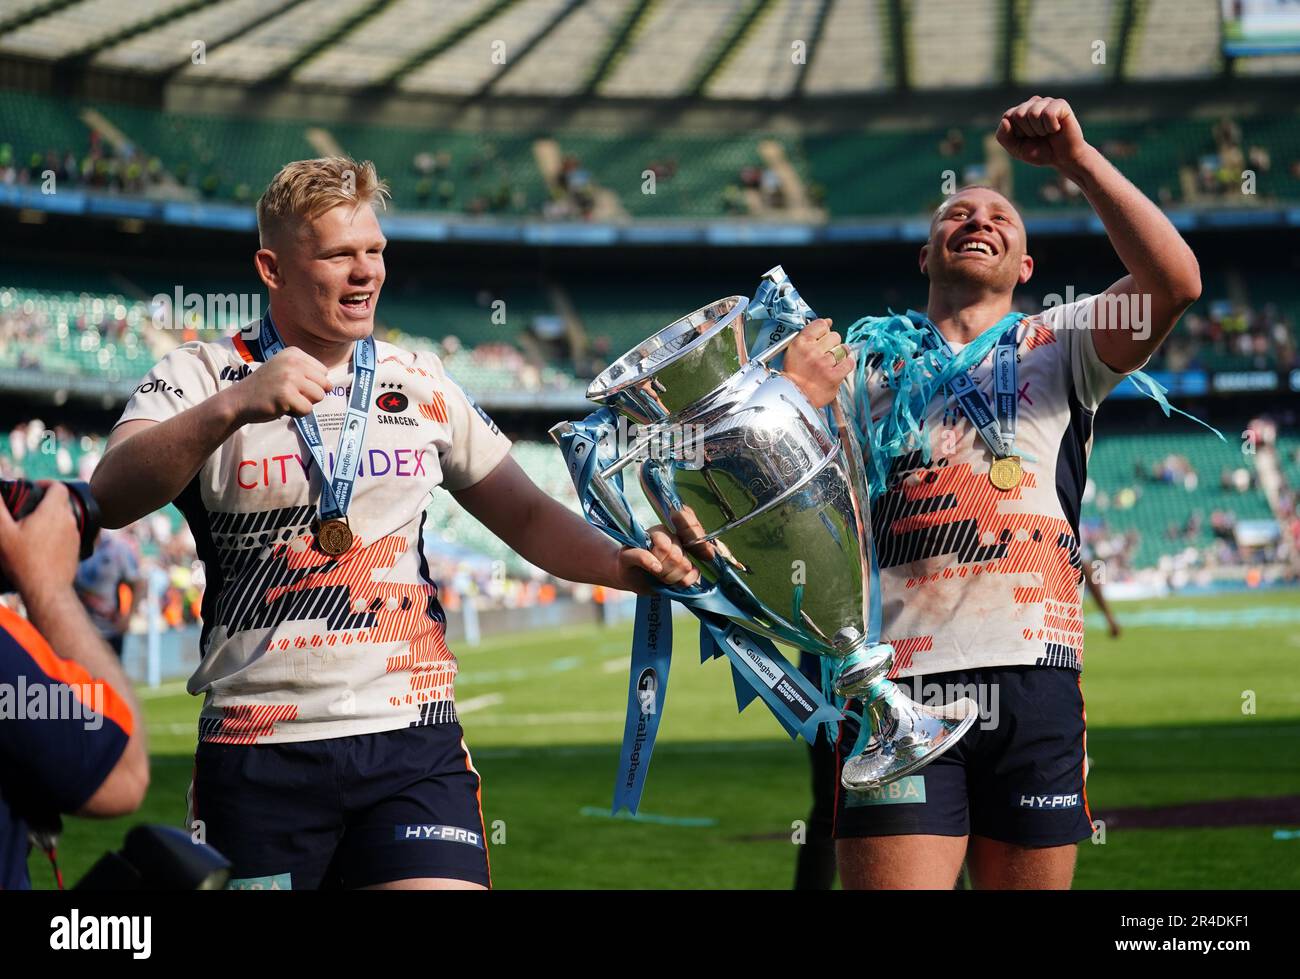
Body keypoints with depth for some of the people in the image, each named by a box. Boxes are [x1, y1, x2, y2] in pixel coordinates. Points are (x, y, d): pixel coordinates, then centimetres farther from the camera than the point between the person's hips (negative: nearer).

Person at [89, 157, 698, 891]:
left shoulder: (421, 385, 12)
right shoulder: (199, 380, 0)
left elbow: (524, 513, 14)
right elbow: (112, 498, -18)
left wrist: (620, 564, -6)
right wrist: (231, 406, -35)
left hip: (413, 743, 2)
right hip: (259, 747, -2)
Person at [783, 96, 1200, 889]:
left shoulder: (1059, 345, 15)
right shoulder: (864, 361, 16)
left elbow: (1175, 283, -4)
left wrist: (1078, 161, -8)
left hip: (1035, 683, 1)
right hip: (900, 686, -1)